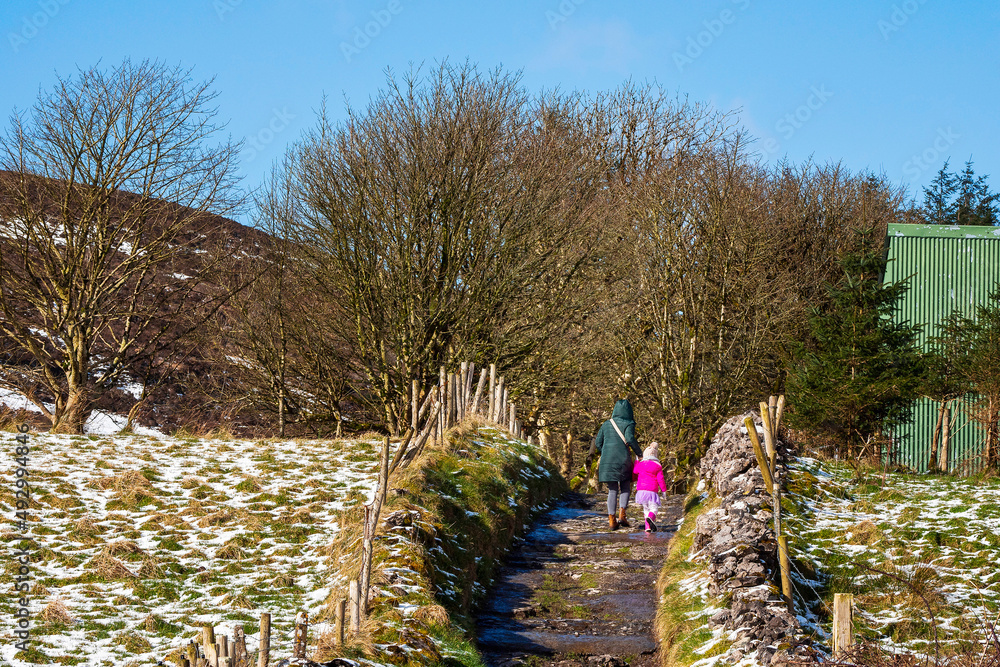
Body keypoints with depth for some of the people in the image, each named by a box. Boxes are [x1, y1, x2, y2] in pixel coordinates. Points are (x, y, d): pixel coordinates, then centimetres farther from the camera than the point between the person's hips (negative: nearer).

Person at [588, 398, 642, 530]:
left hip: (607, 460, 3)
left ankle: (611, 520, 1)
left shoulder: (606, 424, 12)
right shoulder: (628, 424, -1)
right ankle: (621, 515, -5)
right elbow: (630, 438, -19)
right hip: (623, 459, -3)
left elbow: (598, 443, 11)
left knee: (613, 490, 10)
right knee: (626, 488, 14)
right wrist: (639, 453, -6)